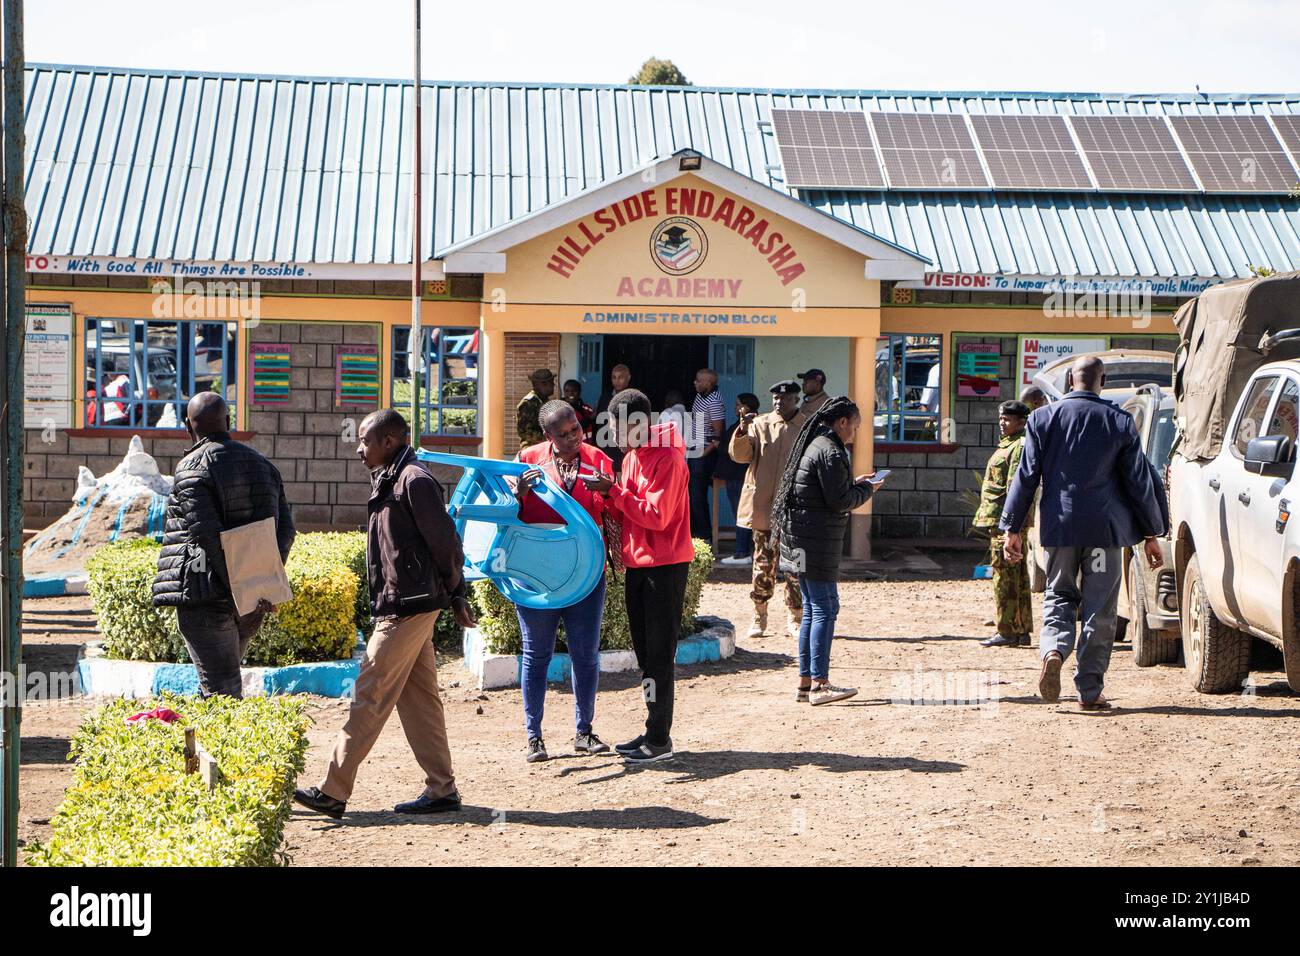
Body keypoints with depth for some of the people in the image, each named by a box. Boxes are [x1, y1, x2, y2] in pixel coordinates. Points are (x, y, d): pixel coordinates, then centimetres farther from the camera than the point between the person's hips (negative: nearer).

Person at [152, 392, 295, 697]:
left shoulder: (192, 469, -10)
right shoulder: (262, 464, 13)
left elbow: (208, 535, -20)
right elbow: (285, 527, 7)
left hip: (206, 600, -7)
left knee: (220, 688, -7)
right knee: (225, 685, 21)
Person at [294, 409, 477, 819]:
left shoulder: (414, 481, -15)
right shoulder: (389, 480, 16)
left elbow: (445, 543, -14)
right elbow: (446, 545, 20)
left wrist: (453, 592, -3)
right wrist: (456, 595, 18)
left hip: (407, 606, -10)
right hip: (403, 605, 10)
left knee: (370, 696, -7)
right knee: (418, 697, 10)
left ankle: (333, 793, -4)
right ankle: (442, 789, 14)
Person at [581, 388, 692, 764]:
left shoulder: (668, 459, -15)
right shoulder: (631, 457, 14)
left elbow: (657, 516, -21)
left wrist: (614, 491, -19)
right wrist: (610, 495, -3)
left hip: (665, 564, -9)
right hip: (637, 563, 9)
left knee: (659, 652, -7)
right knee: (644, 651, 11)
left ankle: (660, 739, -4)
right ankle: (654, 732, 17)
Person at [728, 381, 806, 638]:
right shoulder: (759, 424, 6)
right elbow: (740, 455, -2)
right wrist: (742, 433, -20)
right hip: (762, 506, 1)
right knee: (763, 563, 7)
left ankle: (794, 618, 8)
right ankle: (759, 617, 15)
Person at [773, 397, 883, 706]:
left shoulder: (813, 444, 17)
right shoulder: (830, 452, -15)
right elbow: (839, 501, -17)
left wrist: (854, 483, 17)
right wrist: (866, 489, -2)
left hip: (800, 536, 10)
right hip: (818, 540, -10)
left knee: (812, 609, 14)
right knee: (825, 608, -7)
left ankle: (806, 681, 17)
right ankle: (819, 685, -8)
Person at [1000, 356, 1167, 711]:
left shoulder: (1043, 418, 2)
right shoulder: (1120, 422, 0)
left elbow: (1026, 476, 1)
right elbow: (1139, 482, 3)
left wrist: (1012, 527, 5)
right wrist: (1151, 533, 10)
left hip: (1059, 526, 1)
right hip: (1106, 526, -1)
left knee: (1059, 596, 15)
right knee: (1099, 609, 5)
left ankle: (1053, 651, -14)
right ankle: (1090, 691, 6)